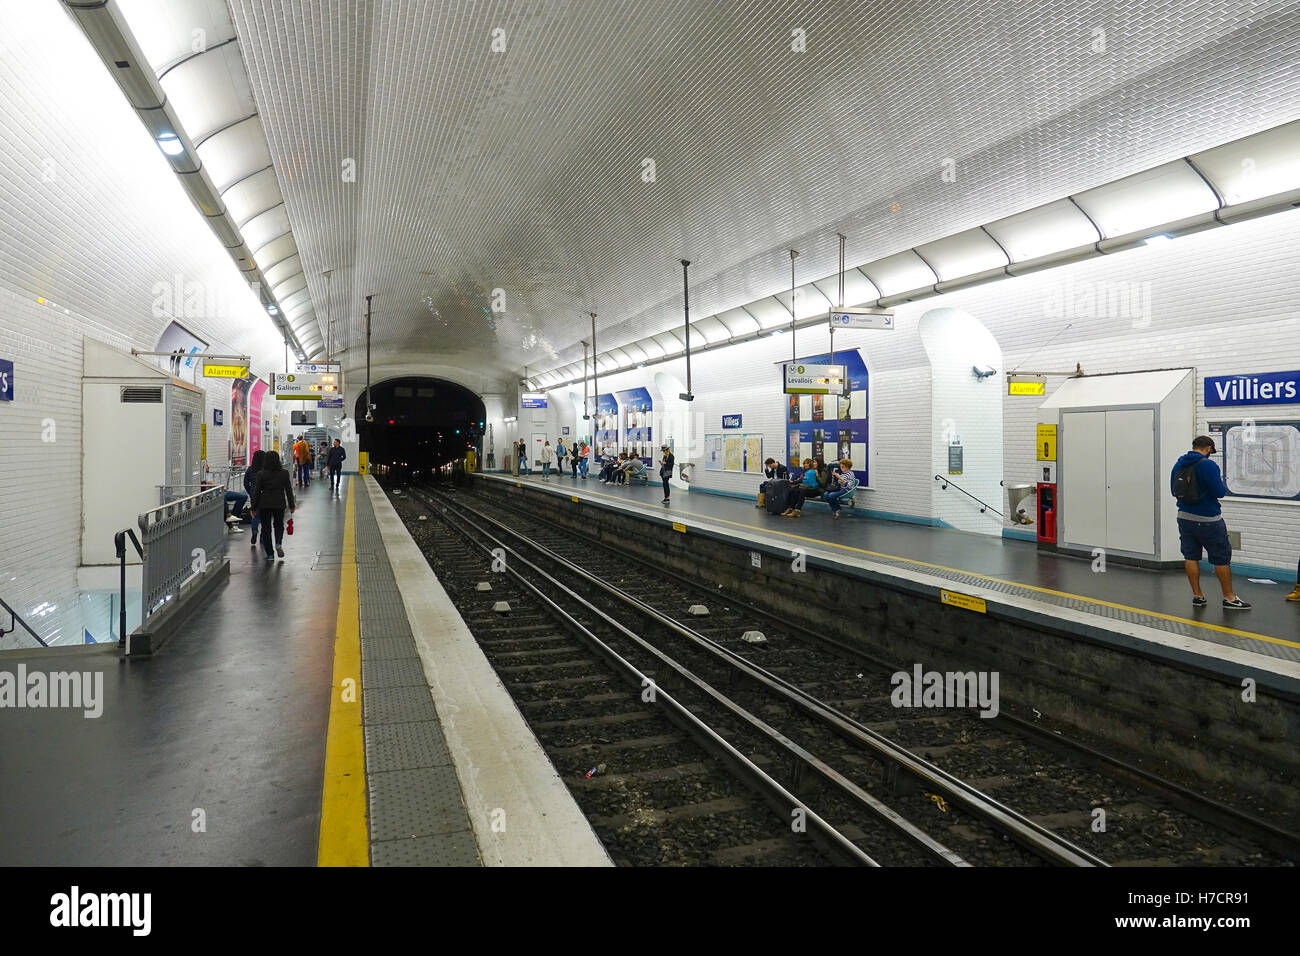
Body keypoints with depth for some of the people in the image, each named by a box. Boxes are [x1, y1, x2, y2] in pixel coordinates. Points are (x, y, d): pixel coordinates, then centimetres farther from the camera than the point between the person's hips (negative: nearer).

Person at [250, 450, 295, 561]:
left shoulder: (261, 474, -8)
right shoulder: (284, 473, -3)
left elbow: (256, 492, -5)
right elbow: (289, 490, 1)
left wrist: (254, 507, 3)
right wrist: (291, 505, 9)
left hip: (264, 504, -2)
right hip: (279, 504, 2)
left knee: (266, 528, 7)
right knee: (279, 524, 21)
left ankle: (270, 554, 8)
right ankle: (279, 543, -5)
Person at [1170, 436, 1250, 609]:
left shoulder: (1178, 464, 4)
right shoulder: (1208, 465, -15)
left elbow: (1174, 491, 11)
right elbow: (1220, 492, -15)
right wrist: (1221, 481, 4)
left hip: (1185, 516, 6)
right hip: (1208, 520, -6)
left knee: (1191, 556, 9)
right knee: (1222, 558, 4)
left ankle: (1197, 596, 12)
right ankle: (1229, 598, 10)